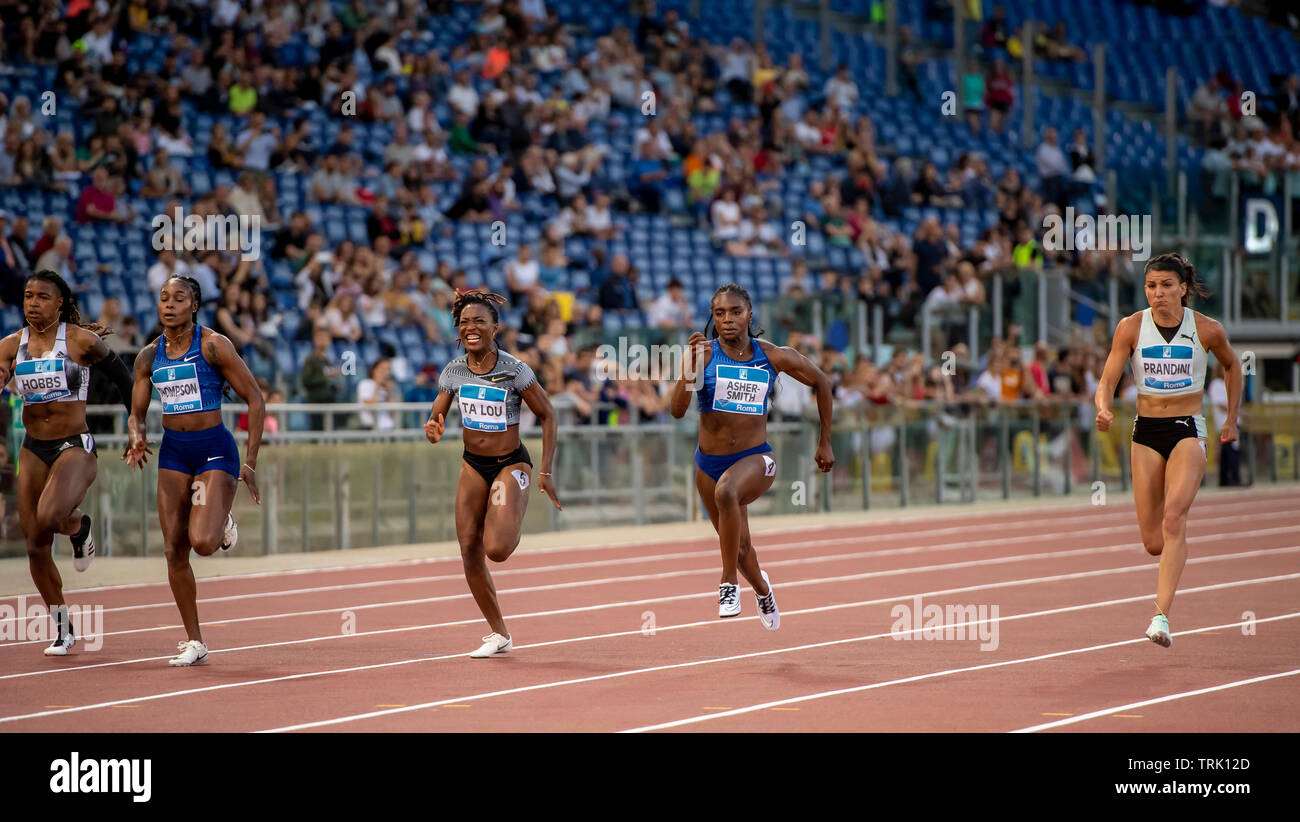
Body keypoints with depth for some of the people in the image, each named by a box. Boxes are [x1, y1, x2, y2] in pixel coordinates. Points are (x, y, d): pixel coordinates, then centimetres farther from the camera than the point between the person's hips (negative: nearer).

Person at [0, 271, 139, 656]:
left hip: (75, 446, -4)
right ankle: (62, 629, 20)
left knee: (49, 516, -31)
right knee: (36, 546, 3)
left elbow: (122, 377, 6)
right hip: (33, 450, 4)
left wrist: (136, 424, 7)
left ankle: (79, 526, 7)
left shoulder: (81, 340, -6)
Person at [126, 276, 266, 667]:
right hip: (173, 452, 5)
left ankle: (222, 523, 16)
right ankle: (193, 642, 12)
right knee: (174, 550, 1)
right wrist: (138, 437, -11)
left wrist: (250, 462, -11)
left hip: (216, 449, -5)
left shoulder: (213, 345, -10)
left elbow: (255, 400, -8)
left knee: (202, 542, -22)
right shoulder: (149, 356, 5)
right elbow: (137, 412, 13)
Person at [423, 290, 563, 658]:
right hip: (473, 465, 5)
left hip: (510, 463, -5)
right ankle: (499, 634, 14)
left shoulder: (515, 370, -16)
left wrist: (545, 472, -10)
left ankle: (513, 529, 16)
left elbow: (547, 415, -7)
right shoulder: (453, 372, -4)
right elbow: (436, 417, 1)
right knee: (469, 551, -1)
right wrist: (433, 430, -25)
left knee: (496, 549, -23)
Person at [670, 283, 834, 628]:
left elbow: (821, 382, 8)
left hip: (756, 458, -2)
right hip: (709, 463, 2)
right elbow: (677, 410, -21)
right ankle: (762, 589, 53)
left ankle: (730, 582, -23)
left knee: (726, 491, -37)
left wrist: (825, 443, 9)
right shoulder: (701, 353, -11)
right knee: (739, 546, 17)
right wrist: (691, 366, -35)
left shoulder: (773, 356, -8)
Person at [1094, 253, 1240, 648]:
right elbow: (1107, 382, -6)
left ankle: (1161, 616, -29)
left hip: (1188, 430, -2)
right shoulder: (1131, 327, -4)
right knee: (1153, 542, 3)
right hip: (1146, 432, 2)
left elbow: (1232, 366, 16)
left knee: (1173, 517, -24)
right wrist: (1103, 409, -28)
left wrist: (1231, 418, 15)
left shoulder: (1207, 330, -4)